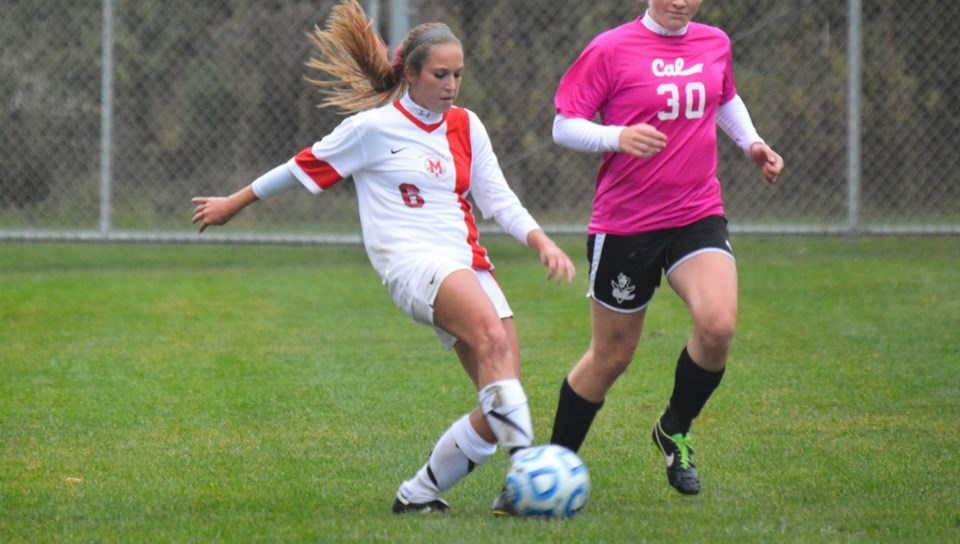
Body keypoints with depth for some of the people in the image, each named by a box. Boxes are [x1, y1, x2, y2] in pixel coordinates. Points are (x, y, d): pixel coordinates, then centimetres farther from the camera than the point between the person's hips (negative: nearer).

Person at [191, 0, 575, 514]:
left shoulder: (466, 127, 15)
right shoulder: (374, 127, 1)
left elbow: (497, 199, 17)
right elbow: (305, 167, 12)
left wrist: (541, 241, 0)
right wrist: (234, 203, 21)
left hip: (467, 264, 6)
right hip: (412, 261, -6)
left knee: (501, 406, -6)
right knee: (494, 338, -36)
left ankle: (420, 492, 11)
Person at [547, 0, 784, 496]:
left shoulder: (715, 44, 8)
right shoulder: (611, 50, -7)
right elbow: (563, 126, -7)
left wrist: (751, 143, 13)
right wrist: (618, 137, -25)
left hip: (698, 217, 3)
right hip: (624, 225, -3)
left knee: (718, 326, -21)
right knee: (612, 356, 6)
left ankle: (675, 431, 6)